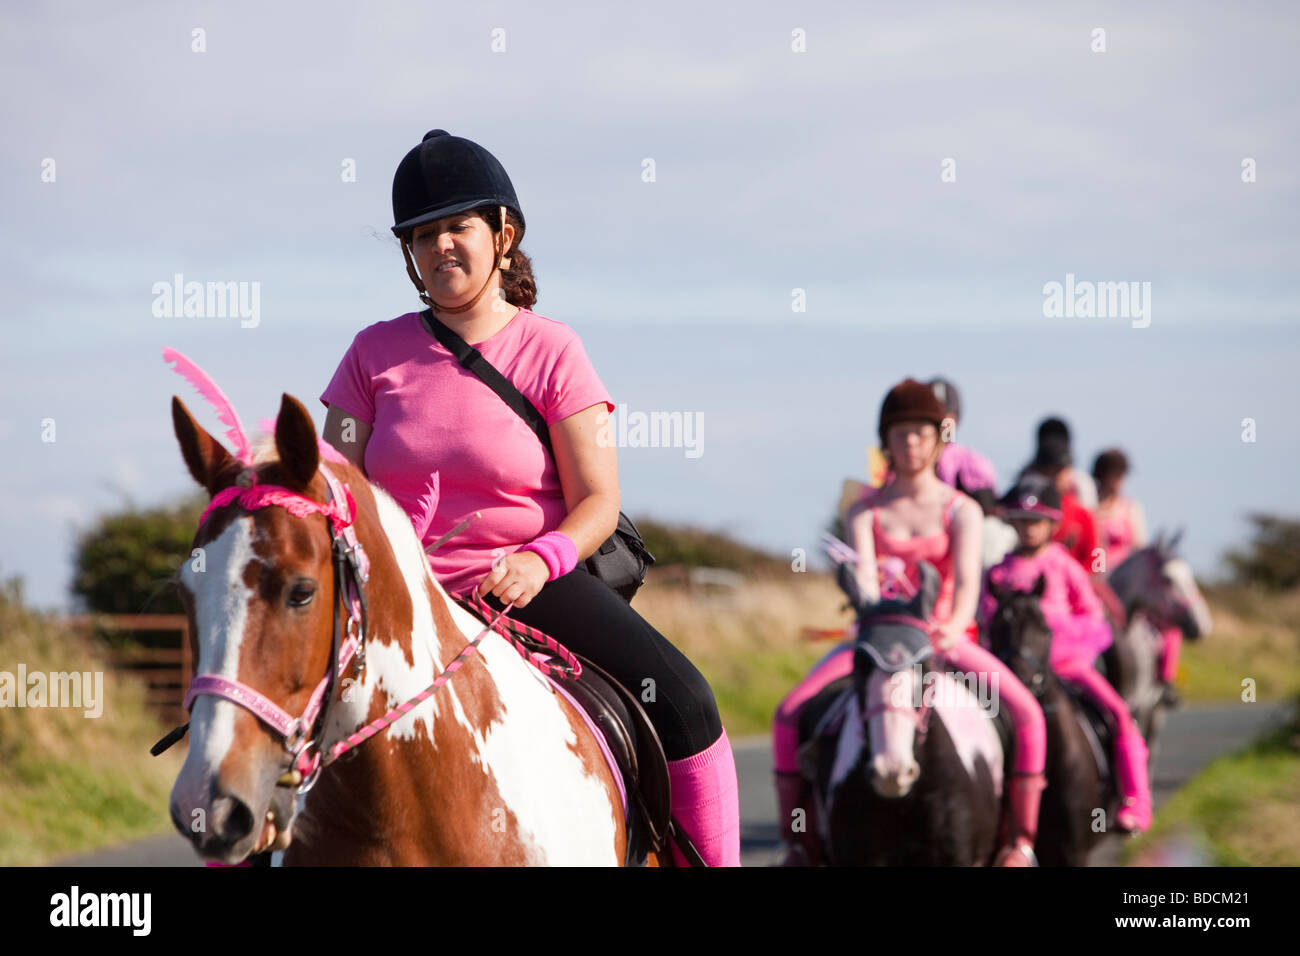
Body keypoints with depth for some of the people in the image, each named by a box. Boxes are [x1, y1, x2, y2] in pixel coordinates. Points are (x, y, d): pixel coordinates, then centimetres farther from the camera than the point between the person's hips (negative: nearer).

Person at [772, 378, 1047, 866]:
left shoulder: (961, 511, 2)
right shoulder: (865, 512, 5)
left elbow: (966, 578, -13)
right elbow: (863, 574, -11)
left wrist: (955, 626, -34)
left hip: (946, 638, -1)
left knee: (1026, 712, -25)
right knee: (790, 715, -20)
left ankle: (1020, 840, -16)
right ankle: (798, 843, -9)